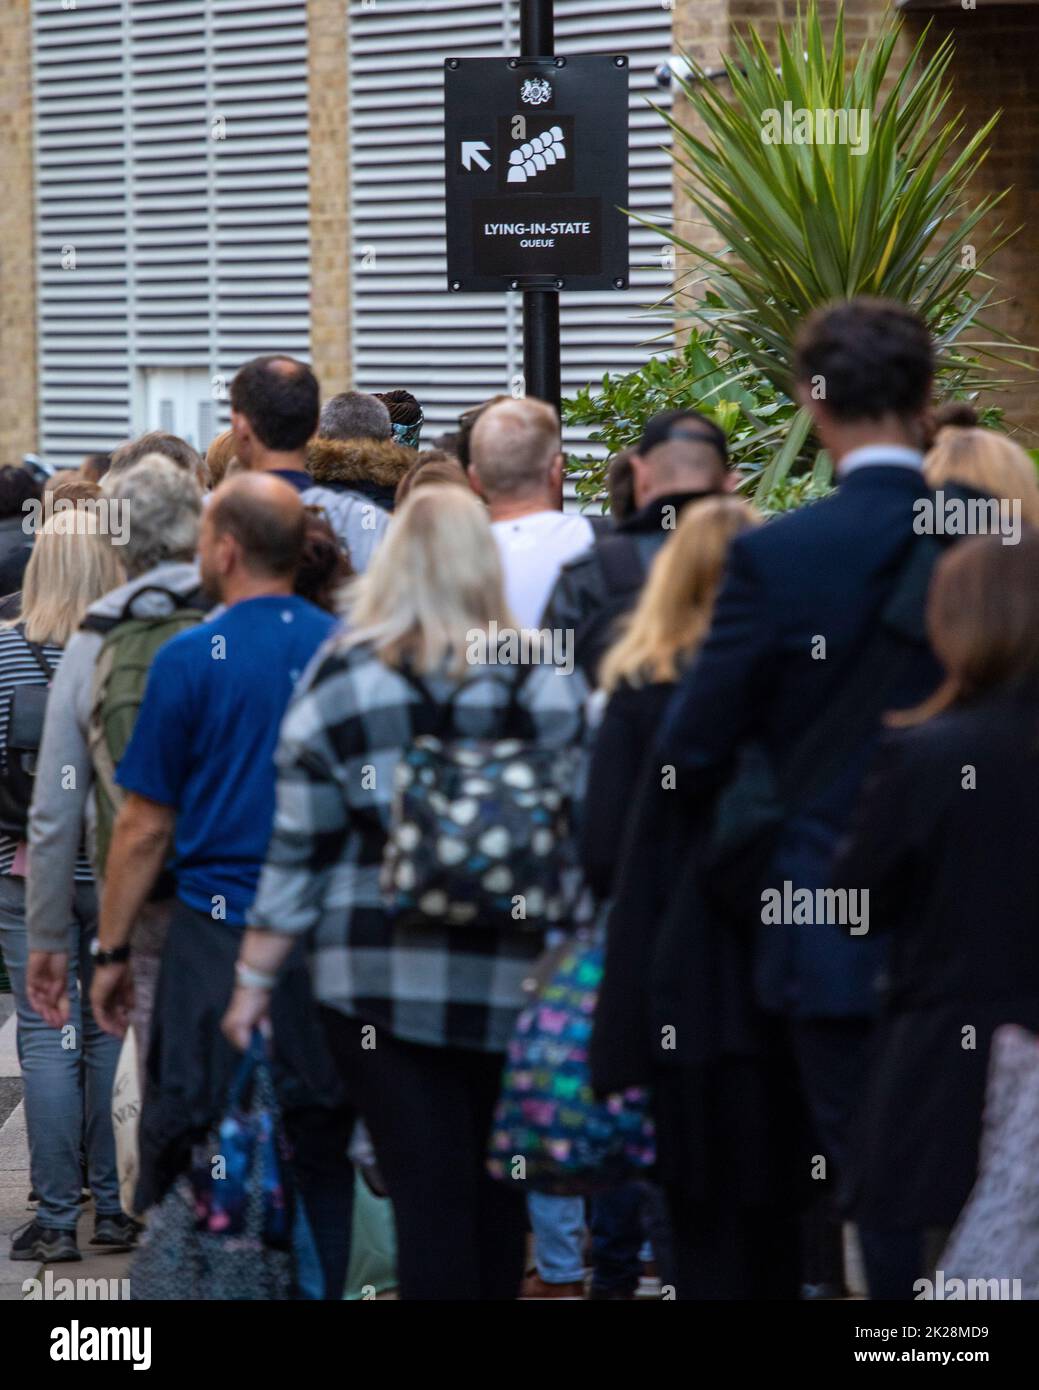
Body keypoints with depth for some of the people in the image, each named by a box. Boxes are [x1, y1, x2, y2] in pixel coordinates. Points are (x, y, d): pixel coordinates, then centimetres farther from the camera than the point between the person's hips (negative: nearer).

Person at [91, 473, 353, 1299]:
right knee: (322, 1151, 9)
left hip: (217, 938, -3)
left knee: (181, 1152, 3)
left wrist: (112, 952, 4)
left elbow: (146, 827, -4)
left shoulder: (192, 659, -7)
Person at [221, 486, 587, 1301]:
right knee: (497, 1199, 12)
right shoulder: (549, 681, 1)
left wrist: (255, 976, 7)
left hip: (383, 983, -1)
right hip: (515, 983, 2)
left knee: (428, 1197, -2)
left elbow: (299, 847, -1)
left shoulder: (341, 680, -2)